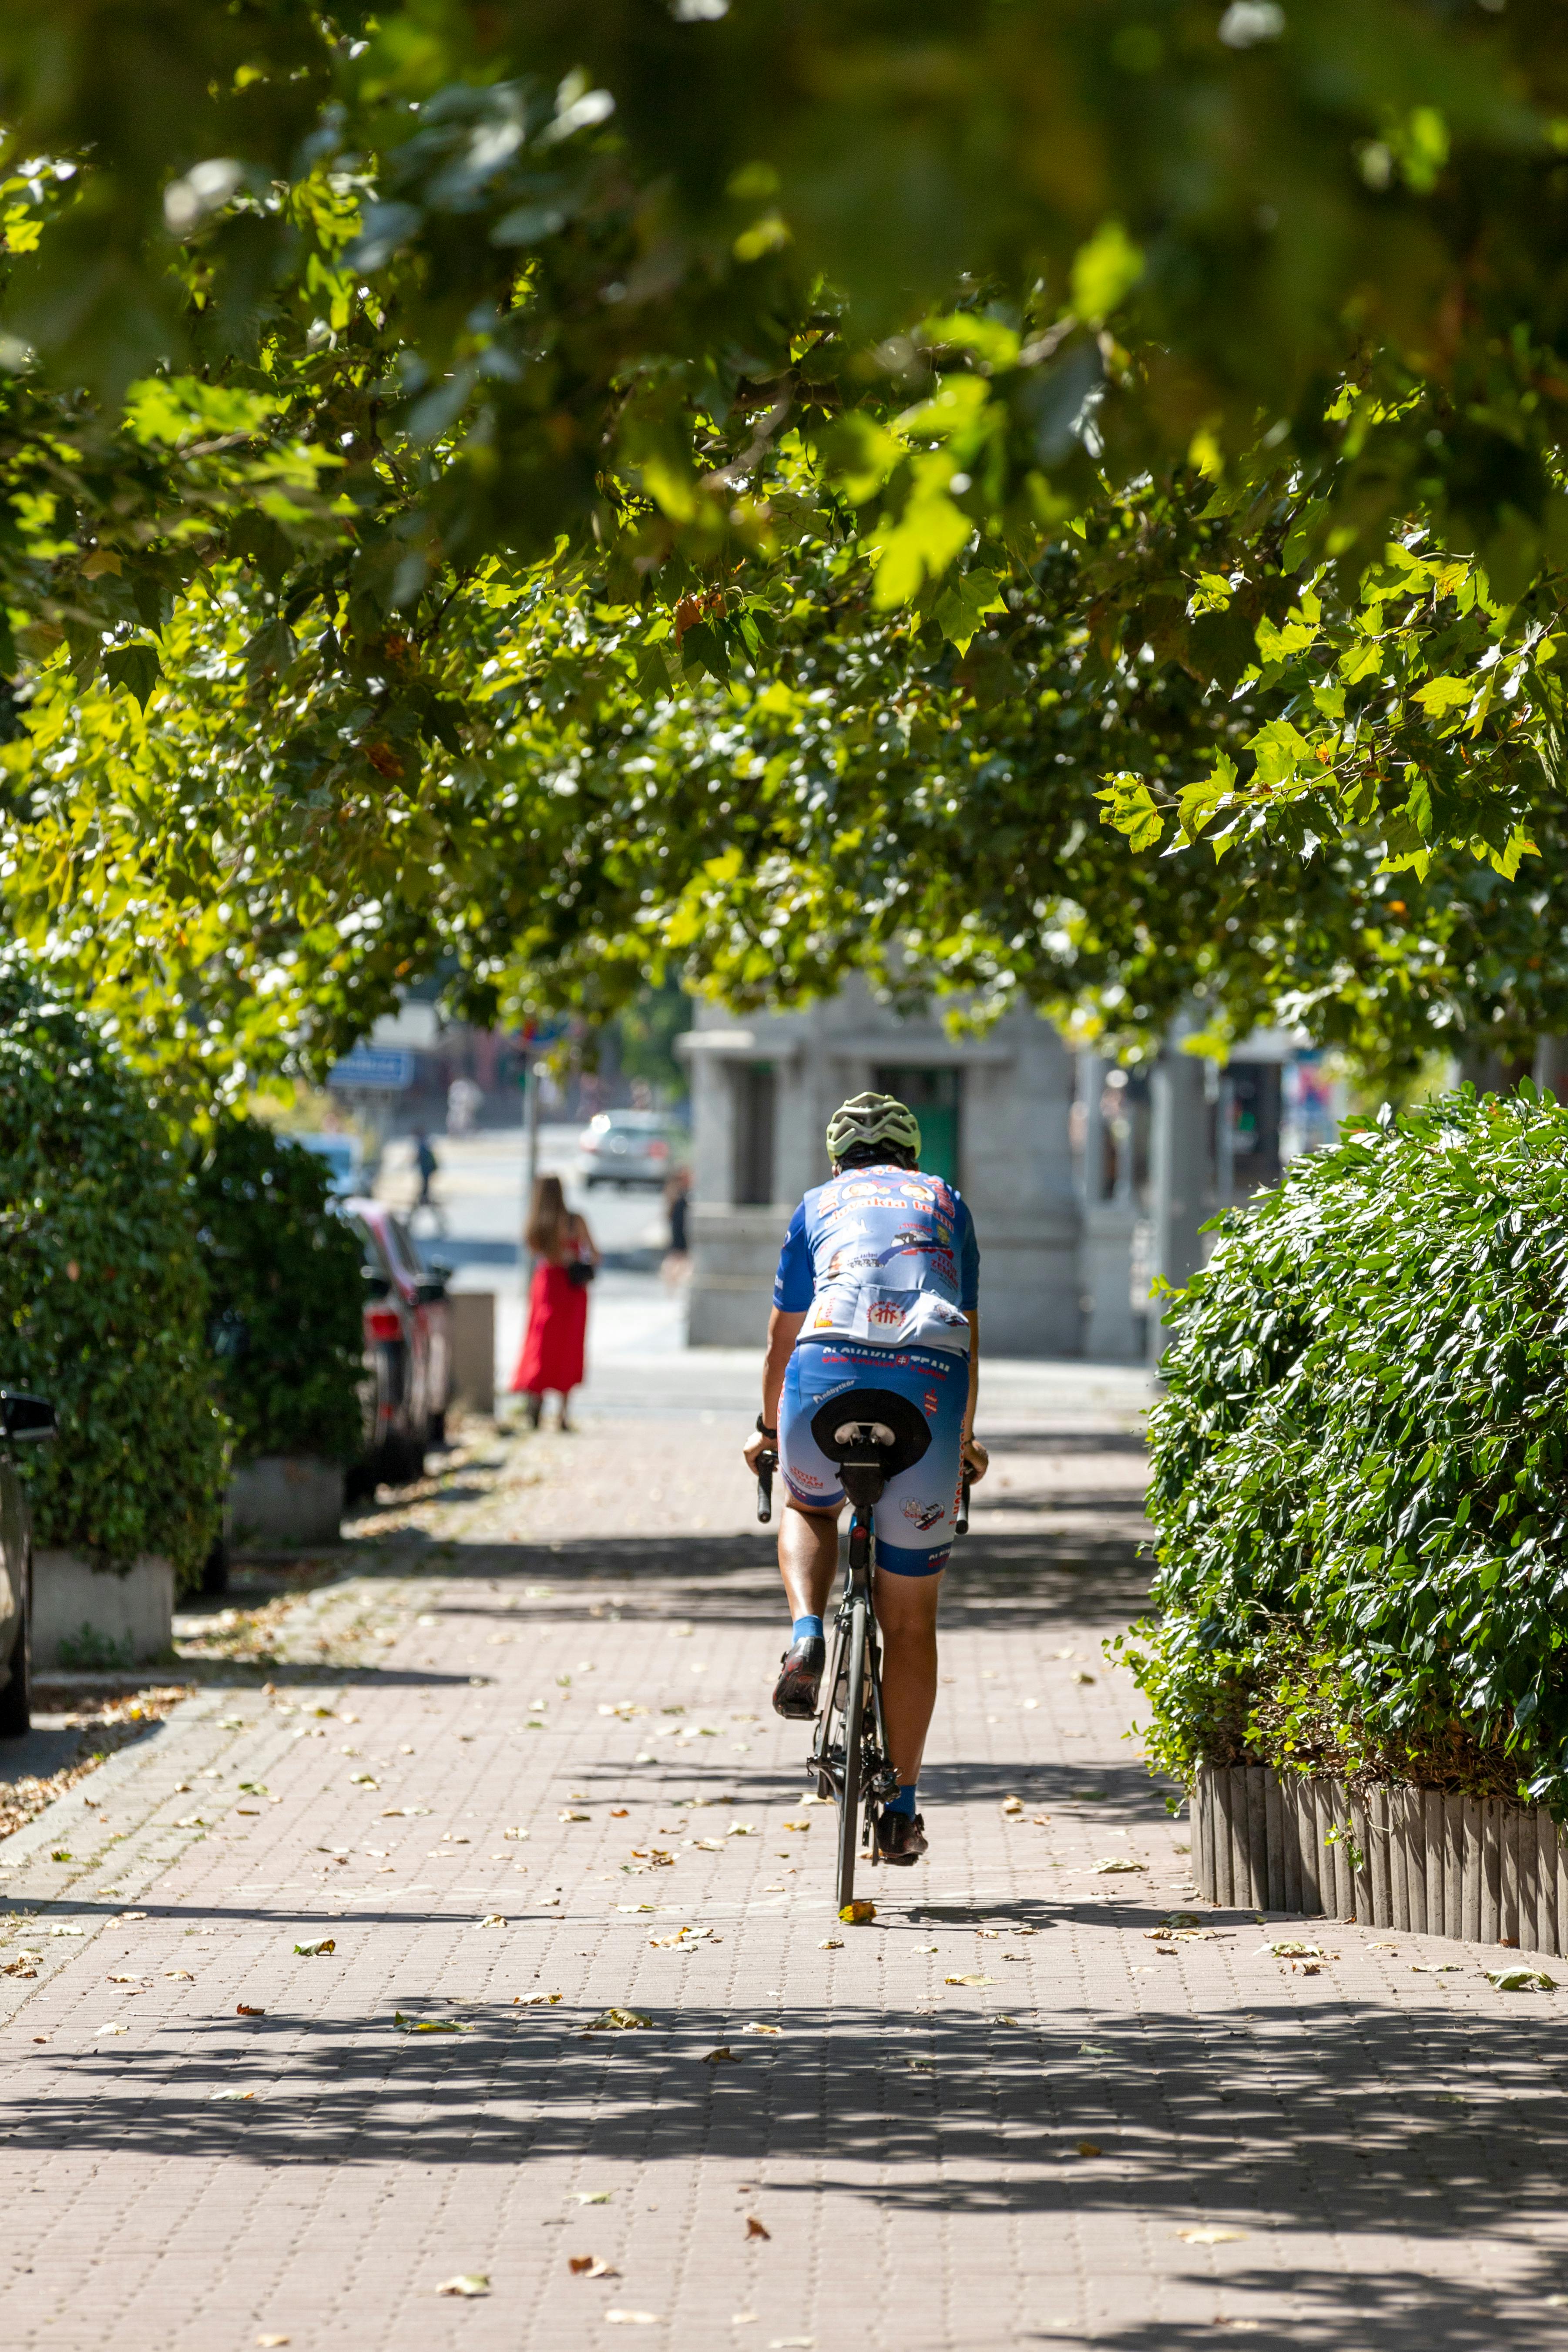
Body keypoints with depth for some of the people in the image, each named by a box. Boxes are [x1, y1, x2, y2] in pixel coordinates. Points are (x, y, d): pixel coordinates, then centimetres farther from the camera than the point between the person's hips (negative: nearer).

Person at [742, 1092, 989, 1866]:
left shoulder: (819, 1205, 25)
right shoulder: (945, 1203, 28)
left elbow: (783, 1337, 30)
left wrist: (768, 1428, 46)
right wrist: (964, 1439, 46)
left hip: (829, 1374, -1)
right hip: (930, 1388, 1)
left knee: (807, 1508, 35)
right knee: (910, 1617, 13)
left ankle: (806, 1638, 5)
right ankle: (902, 1809, 16)